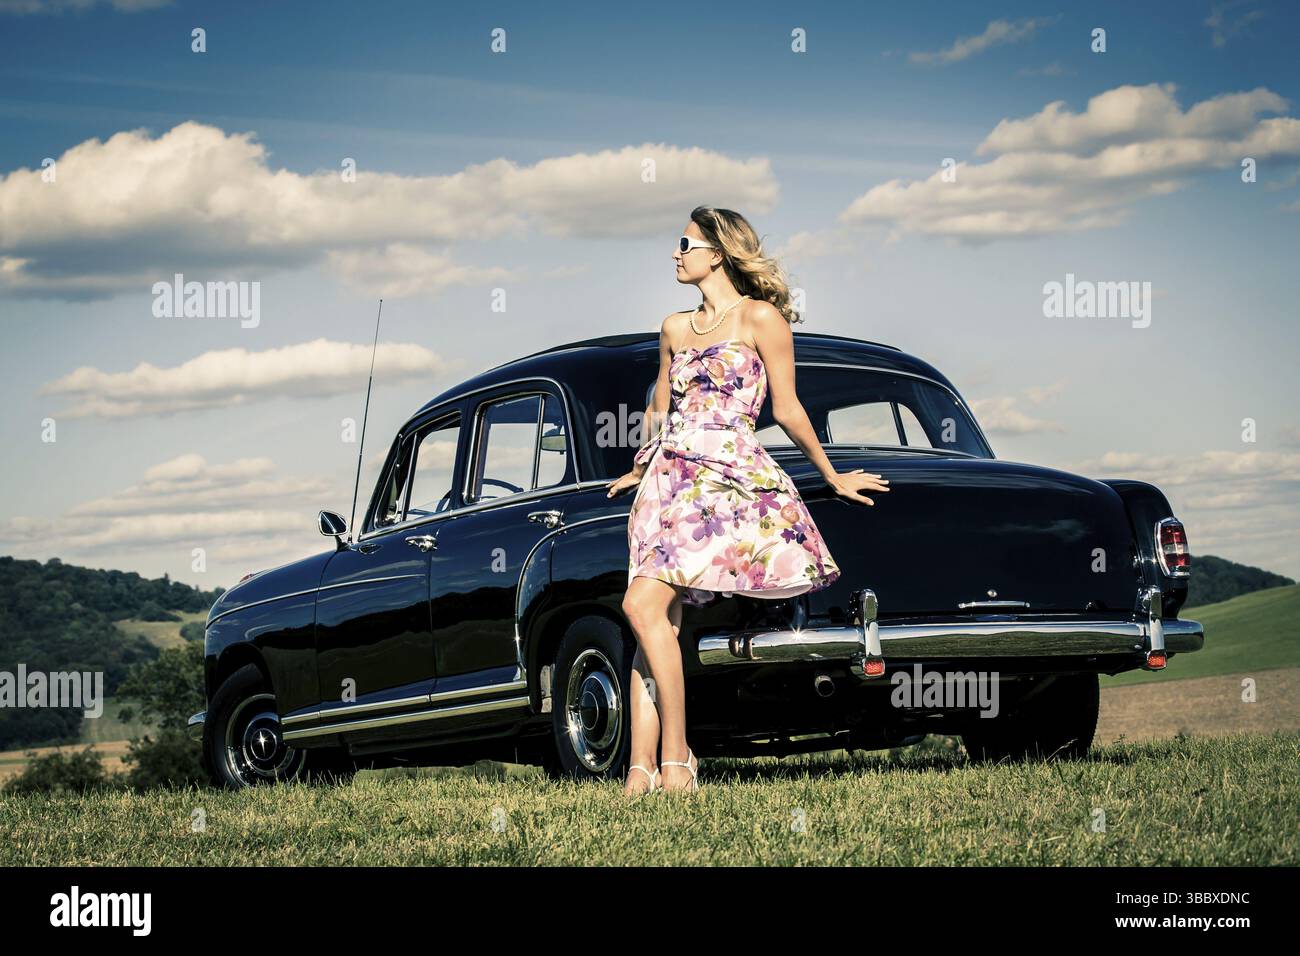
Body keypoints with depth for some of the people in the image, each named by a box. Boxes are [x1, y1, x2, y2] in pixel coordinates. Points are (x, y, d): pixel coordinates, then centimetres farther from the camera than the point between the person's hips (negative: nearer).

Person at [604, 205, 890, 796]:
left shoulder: (760, 318, -2)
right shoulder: (675, 329, 17)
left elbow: (786, 410, 3)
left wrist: (834, 478, 8)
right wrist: (643, 469, 41)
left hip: (723, 476, -6)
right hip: (668, 475, 6)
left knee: (645, 605, -20)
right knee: (657, 619, -5)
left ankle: (675, 758, -14)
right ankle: (642, 768, -8)